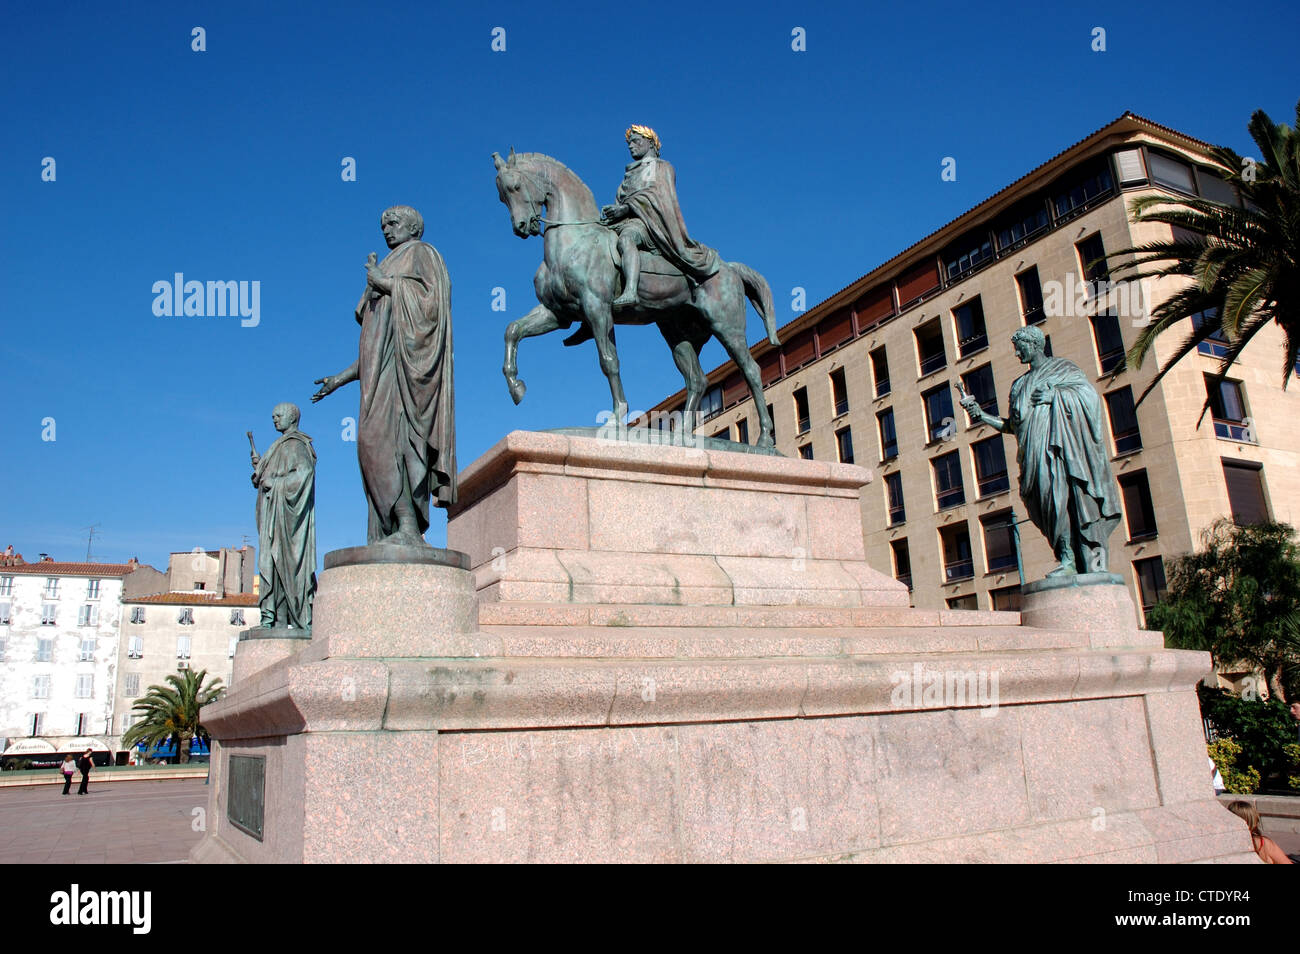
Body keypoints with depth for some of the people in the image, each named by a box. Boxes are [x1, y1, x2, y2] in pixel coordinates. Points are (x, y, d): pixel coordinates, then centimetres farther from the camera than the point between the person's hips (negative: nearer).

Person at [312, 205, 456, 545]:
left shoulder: (420, 253, 9)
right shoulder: (396, 266, 32)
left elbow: (432, 299, -12)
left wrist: (385, 283, -9)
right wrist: (342, 377, 23)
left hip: (405, 364, -9)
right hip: (388, 369, 9)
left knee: (381, 439, -23)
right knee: (391, 444, -3)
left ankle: (408, 528, -30)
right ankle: (410, 534, -10)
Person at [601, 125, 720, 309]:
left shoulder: (662, 167, 15)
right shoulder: (629, 174, 35)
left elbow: (657, 194, -3)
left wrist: (627, 207, -16)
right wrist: (612, 211, 2)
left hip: (650, 220, -8)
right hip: (626, 221, 8)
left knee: (626, 237, -39)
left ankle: (630, 291, -59)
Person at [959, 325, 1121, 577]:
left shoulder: (1062, 368, 14)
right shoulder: (1020, 384, 26)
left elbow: (1090, 392, 0)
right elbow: (1012, 425, 21)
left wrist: (1054, 394, -10)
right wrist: (981, 415, 11)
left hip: (1063, 442, -4)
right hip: (1038, 450, 4)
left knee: (1077, 494, -16)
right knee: (1053, 495, -10)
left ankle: (1095, 560, -16)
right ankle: (1067, 559, -16)